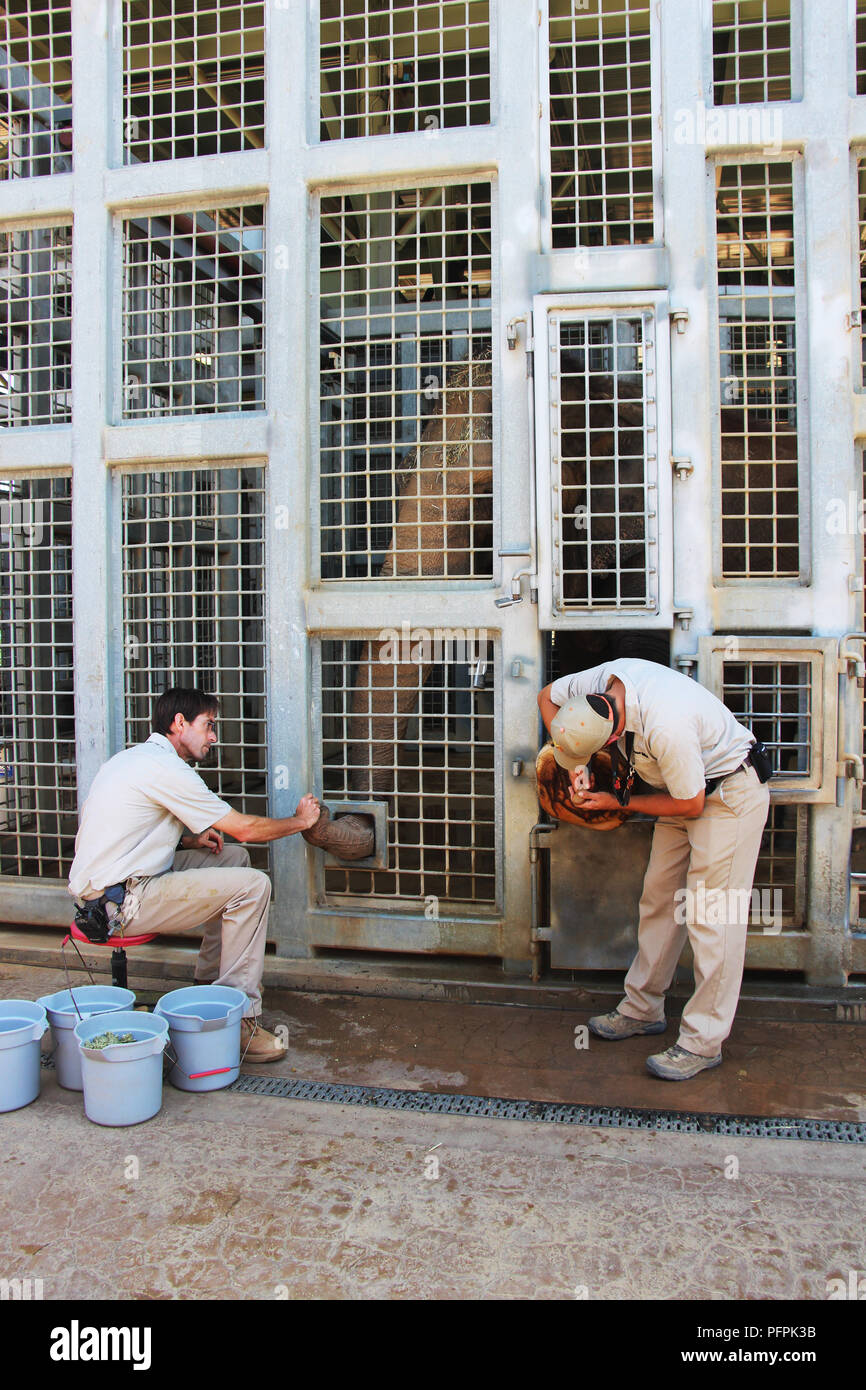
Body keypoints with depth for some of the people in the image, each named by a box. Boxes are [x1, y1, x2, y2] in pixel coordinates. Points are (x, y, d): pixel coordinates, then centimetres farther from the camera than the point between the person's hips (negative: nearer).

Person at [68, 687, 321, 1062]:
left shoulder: (132, 758, 15)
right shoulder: (165, 767, -16)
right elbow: (244, 828, -12)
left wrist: (190, 840, 11)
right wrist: (300, 820, 5)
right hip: (121, 900, -10)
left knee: (234, 858, 14)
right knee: (252, 885, -17)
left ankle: (210, 981, 20)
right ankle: (239, 1015, -13)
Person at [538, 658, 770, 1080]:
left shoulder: (665, 727, -38)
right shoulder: (603, 680, -17)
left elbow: (690, 805, -24)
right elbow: (547, 695, 4)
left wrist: (617, 803, -12)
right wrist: (575, 765, -4)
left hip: (729, 795, -8)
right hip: (683, 790, 8)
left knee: (710, 915, -9)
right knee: (659, 899, 10)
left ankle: (702, 1042, -1)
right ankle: (642, 1009, 21)